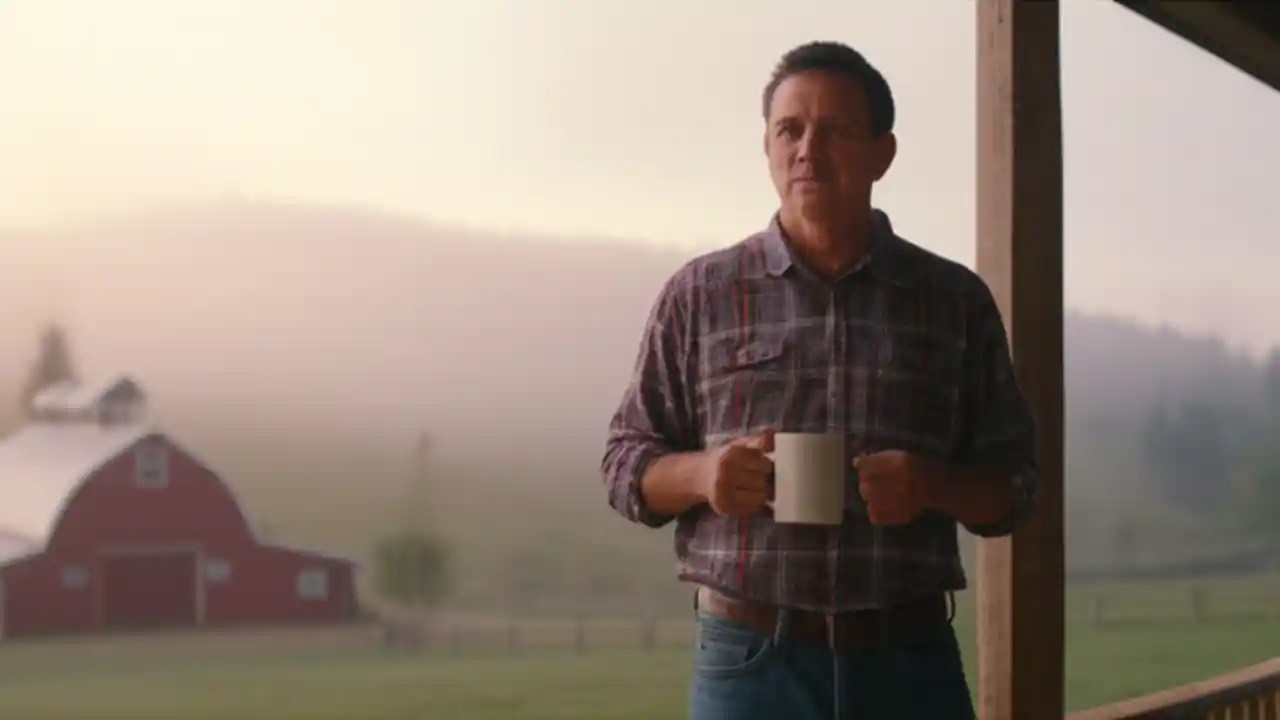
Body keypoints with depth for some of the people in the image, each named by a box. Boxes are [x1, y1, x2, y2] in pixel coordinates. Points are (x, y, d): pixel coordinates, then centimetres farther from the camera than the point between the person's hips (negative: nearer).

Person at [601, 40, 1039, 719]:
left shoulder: (956, 299, 7)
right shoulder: (700, 293, 5)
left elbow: (1010, 490, 9)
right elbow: (626, 465, 8)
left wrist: (933, 484, -13)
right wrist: (701, 474, -13)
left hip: (912, 663, 1)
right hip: (747, 659, -1)